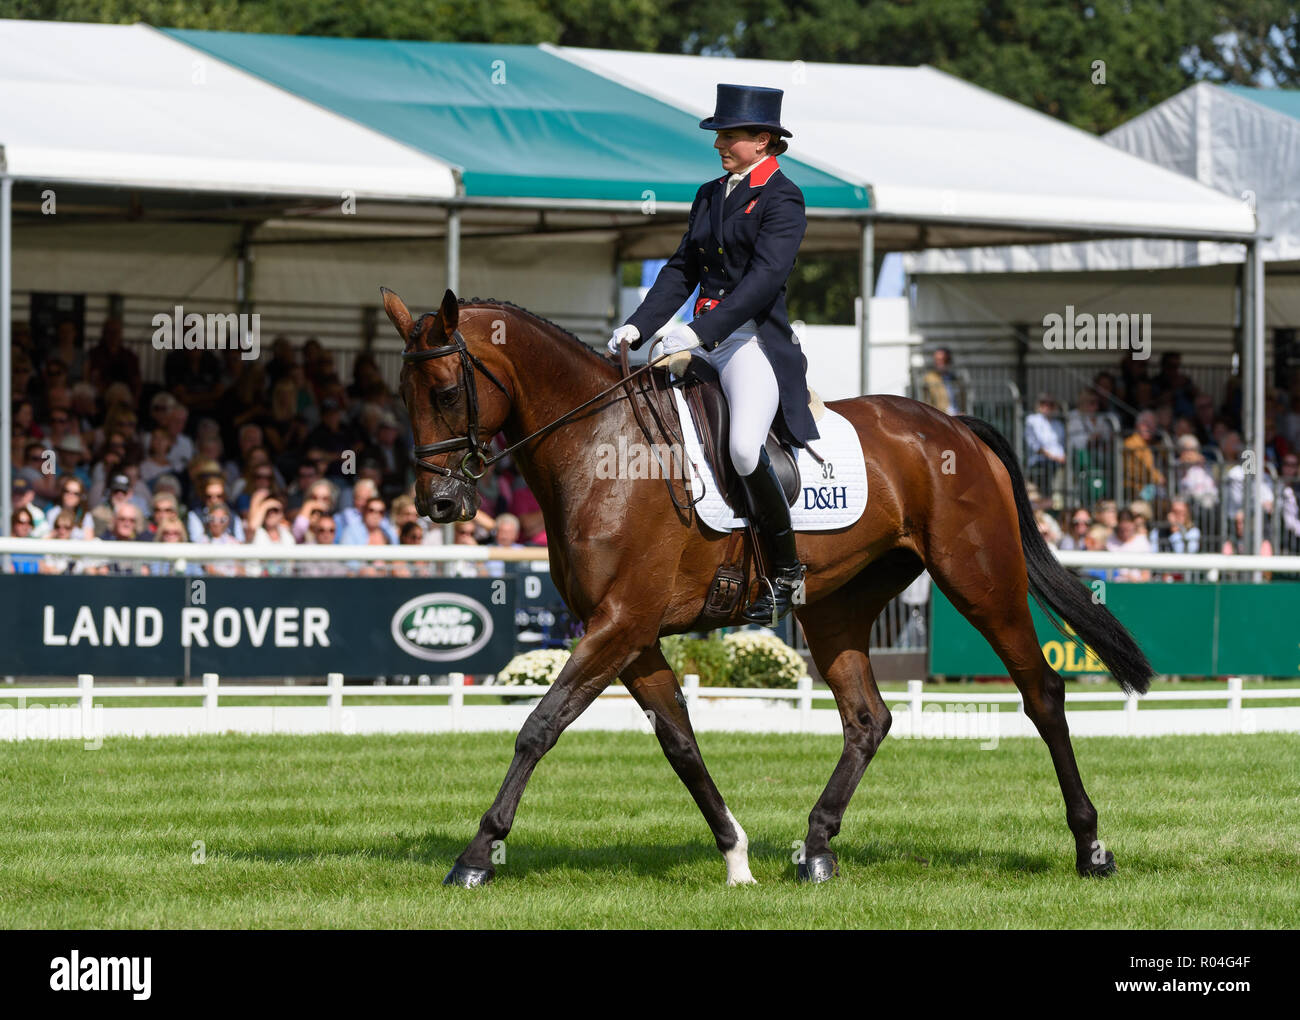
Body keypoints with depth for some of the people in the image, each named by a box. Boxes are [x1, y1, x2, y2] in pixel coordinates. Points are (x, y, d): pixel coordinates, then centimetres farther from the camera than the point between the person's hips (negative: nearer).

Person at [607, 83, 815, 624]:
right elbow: (682, 270, 19)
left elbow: (764, 278, -18)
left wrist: (699, 332, -26)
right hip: (702, 340, 8)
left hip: (755, 340, -8)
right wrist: (638, 326, 5)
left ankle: (785, 569, -13)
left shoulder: (782, 198, -7)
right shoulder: (709, 195, 17)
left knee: (744, 446, -29)